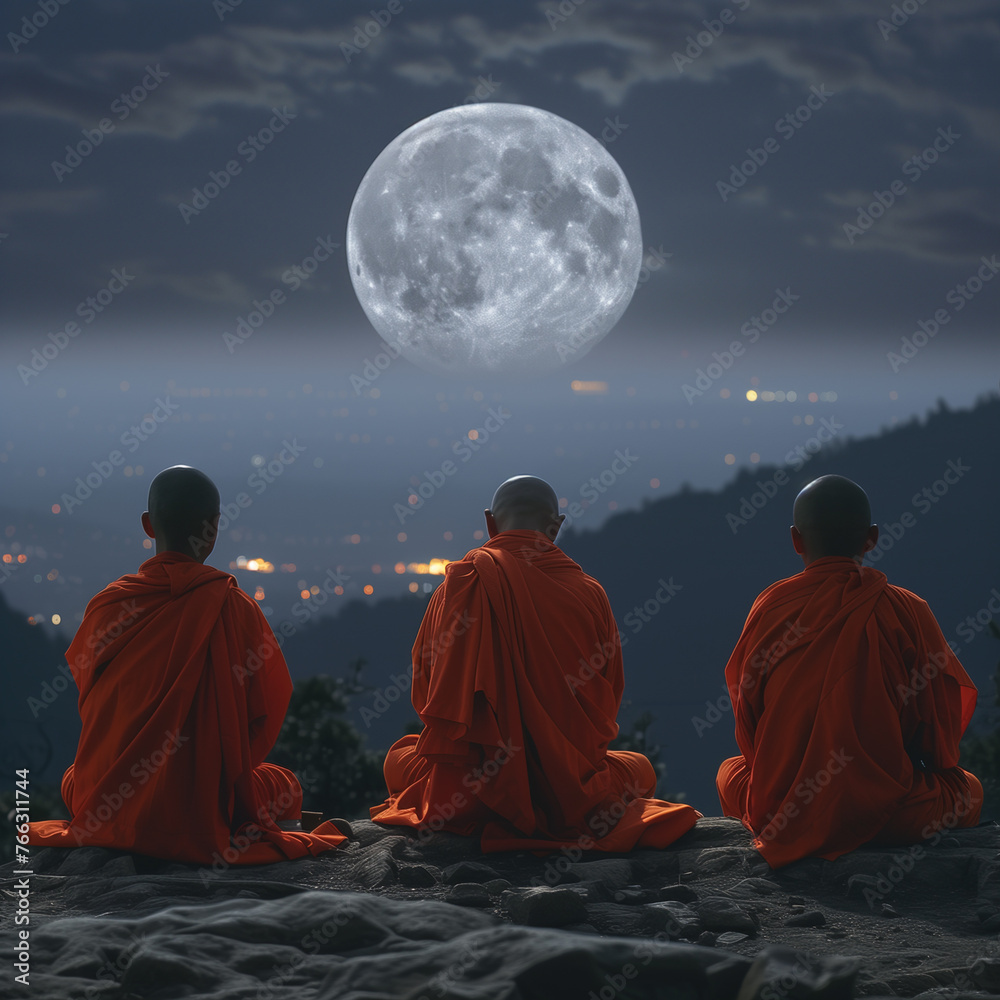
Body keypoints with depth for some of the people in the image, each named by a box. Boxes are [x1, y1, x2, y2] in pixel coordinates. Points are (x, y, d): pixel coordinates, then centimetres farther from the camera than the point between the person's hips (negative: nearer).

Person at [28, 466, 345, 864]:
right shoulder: (235, 608, -12)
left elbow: (90, 709, 8)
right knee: (287, 788, 31)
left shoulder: (107, 607, -5)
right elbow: (269, 708, -3)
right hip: (211, 804, -2)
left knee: (73, 781, 39)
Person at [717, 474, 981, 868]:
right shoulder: (906, 611, -6)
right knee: (968, 790, 31)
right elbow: (941, 725, 0)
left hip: (778, 810, 1)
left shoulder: (770, 608, -2)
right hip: (887, 816, -1)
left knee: (730, 773, 36)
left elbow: (746, 716, 6)